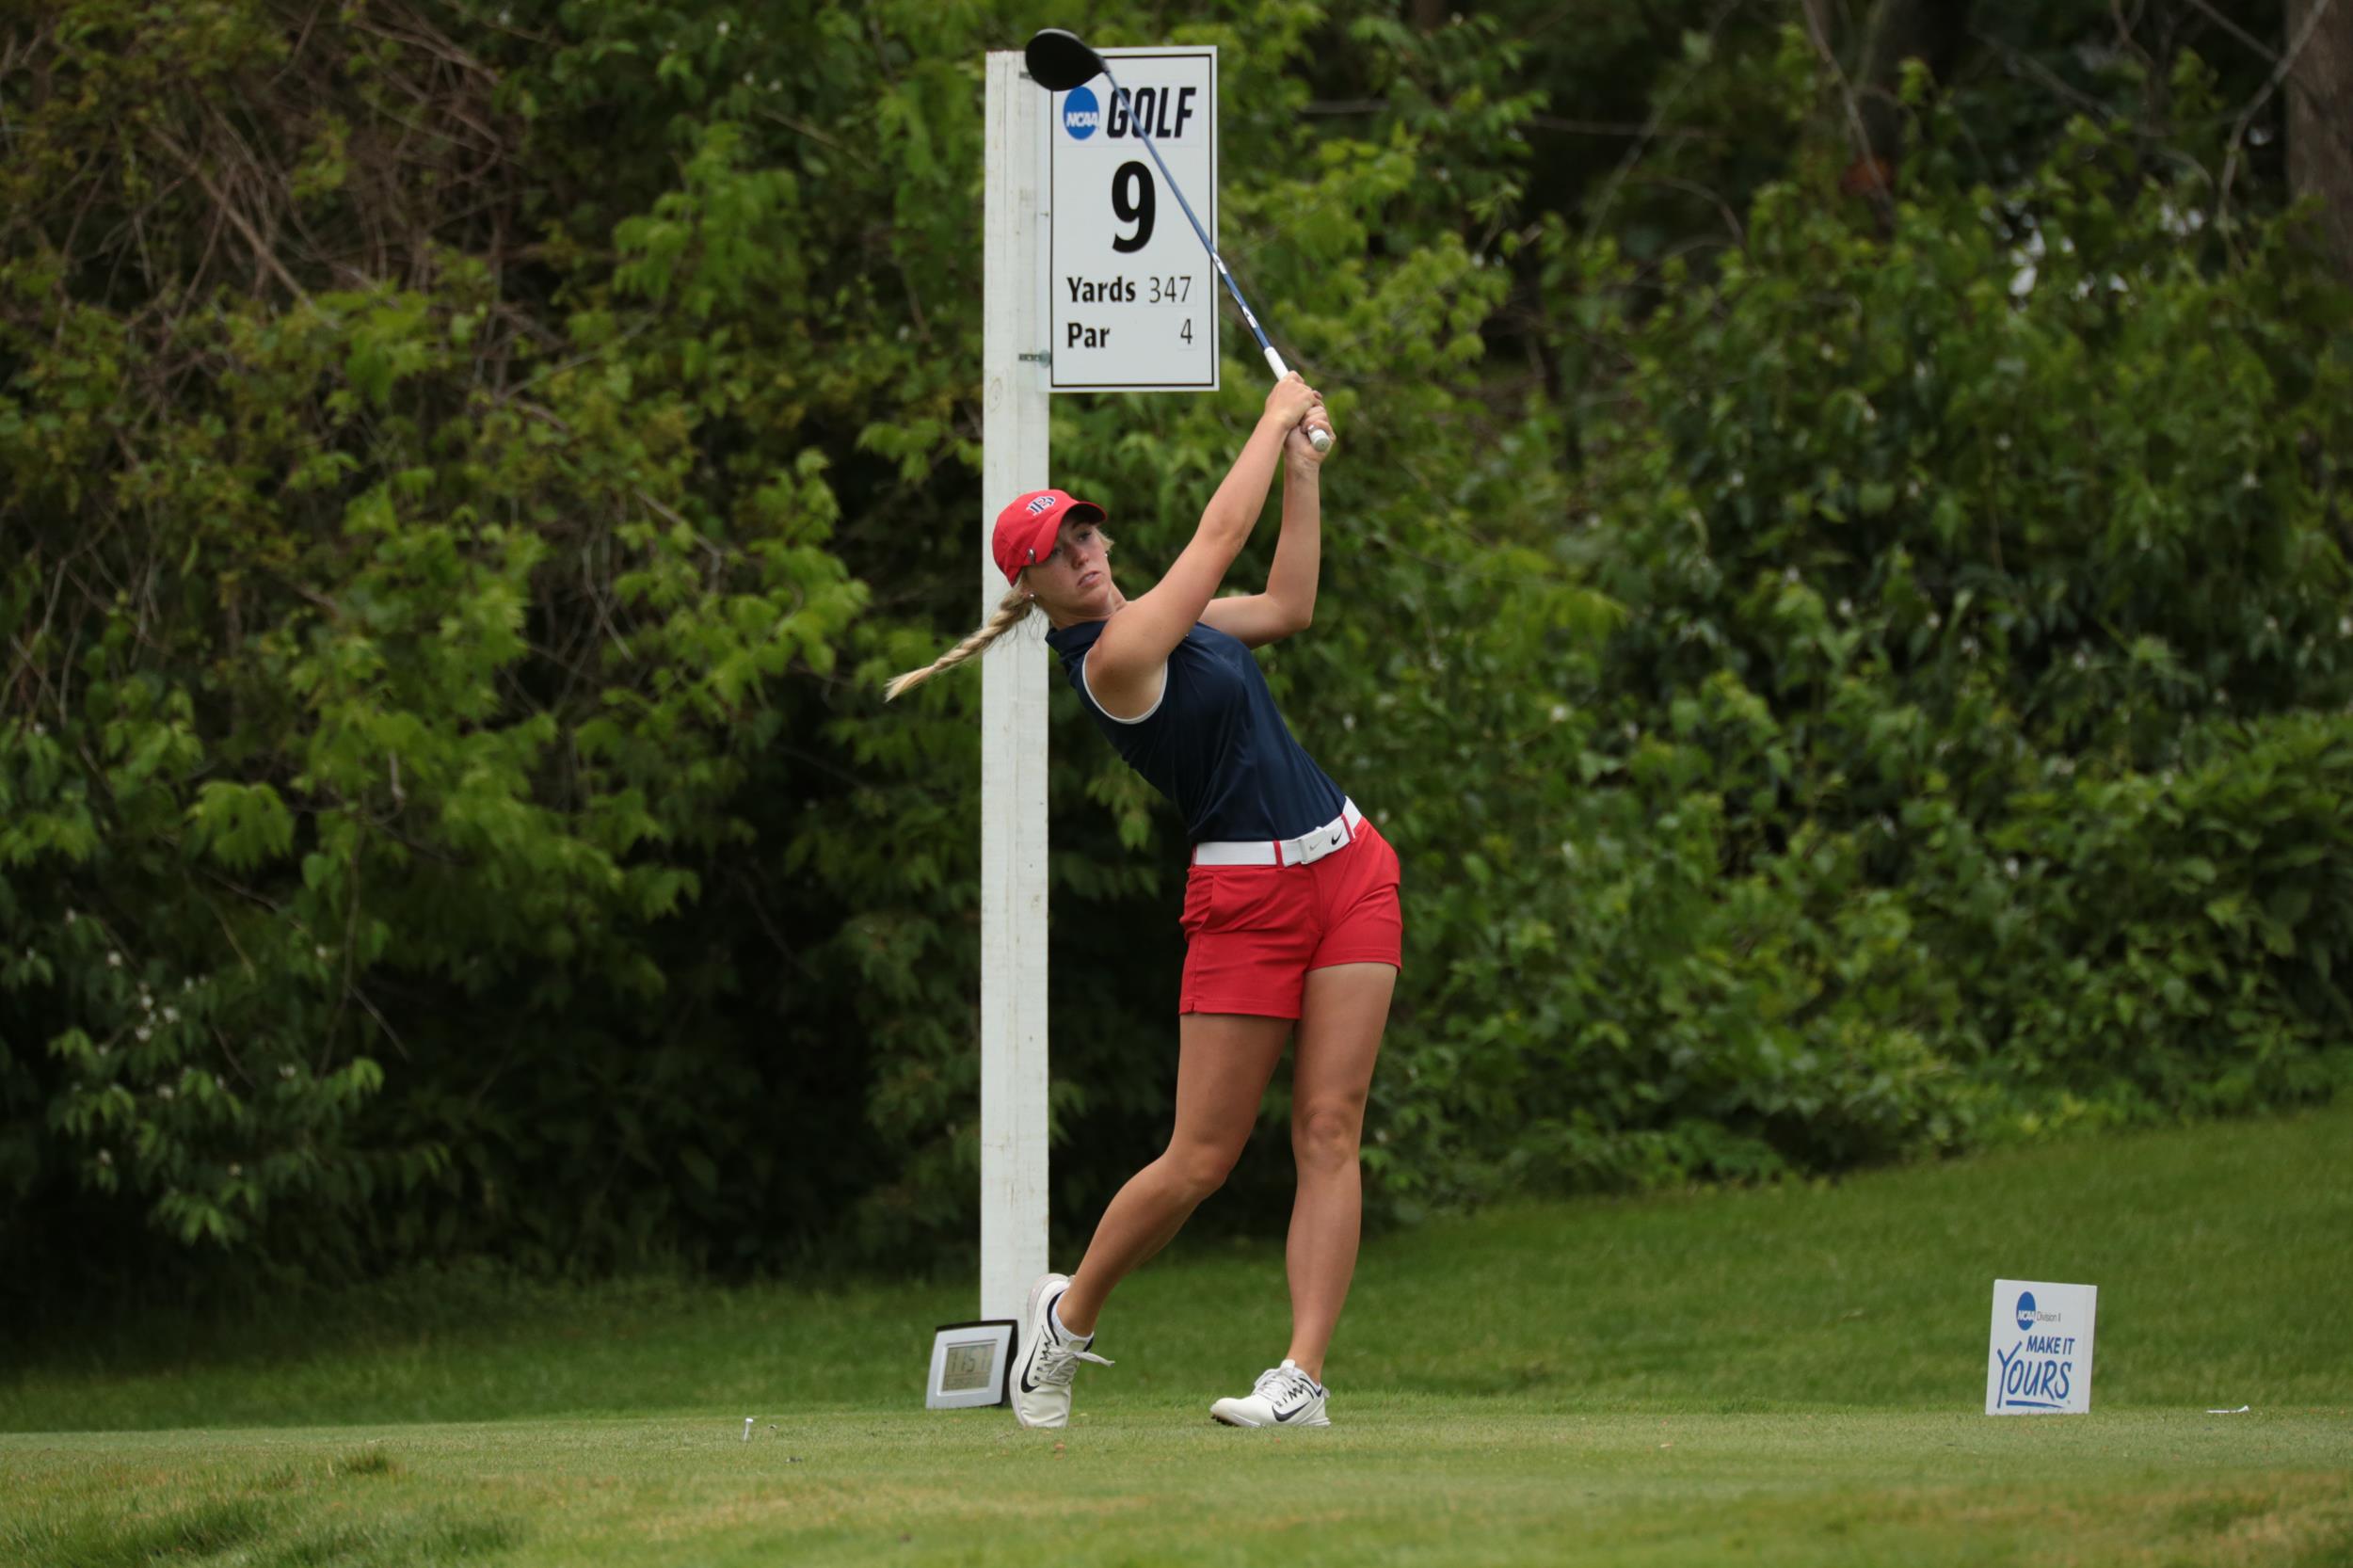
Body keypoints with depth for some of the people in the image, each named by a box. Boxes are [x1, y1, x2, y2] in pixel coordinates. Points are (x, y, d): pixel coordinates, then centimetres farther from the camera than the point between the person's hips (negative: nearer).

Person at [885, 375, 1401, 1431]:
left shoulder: (1148, 617, 11)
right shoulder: (1110, 658, -15)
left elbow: (1285, 607, 21)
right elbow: (1220, 534, -13)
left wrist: (1302, 466, 14)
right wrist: (1278, 419, 0)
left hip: (1347, 868, 7)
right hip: (1246, 897, -7)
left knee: (1329, 1132, -4)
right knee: (1200, 1159, -3)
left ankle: (1304, 1375, -9)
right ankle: (1069, 1313, 21)